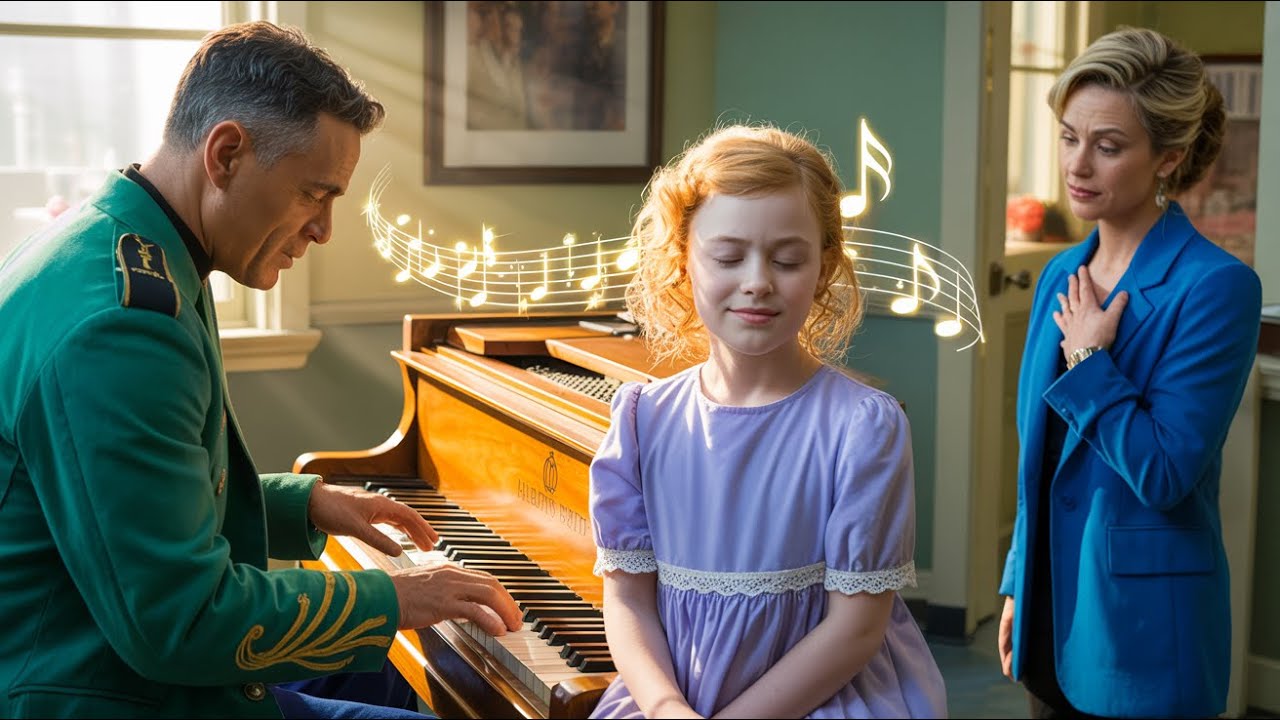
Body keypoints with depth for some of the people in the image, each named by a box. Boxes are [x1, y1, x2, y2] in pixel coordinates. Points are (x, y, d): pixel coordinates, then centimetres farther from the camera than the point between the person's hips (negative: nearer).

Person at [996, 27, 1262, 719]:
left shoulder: (1217, 287, -15)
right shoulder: (1062, 275, 6)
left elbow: (1164, 473, -20)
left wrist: (1088, 361, -16)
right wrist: (1018, 586, 15)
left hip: (1140, 628, -6)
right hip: (1052, 609, 7)